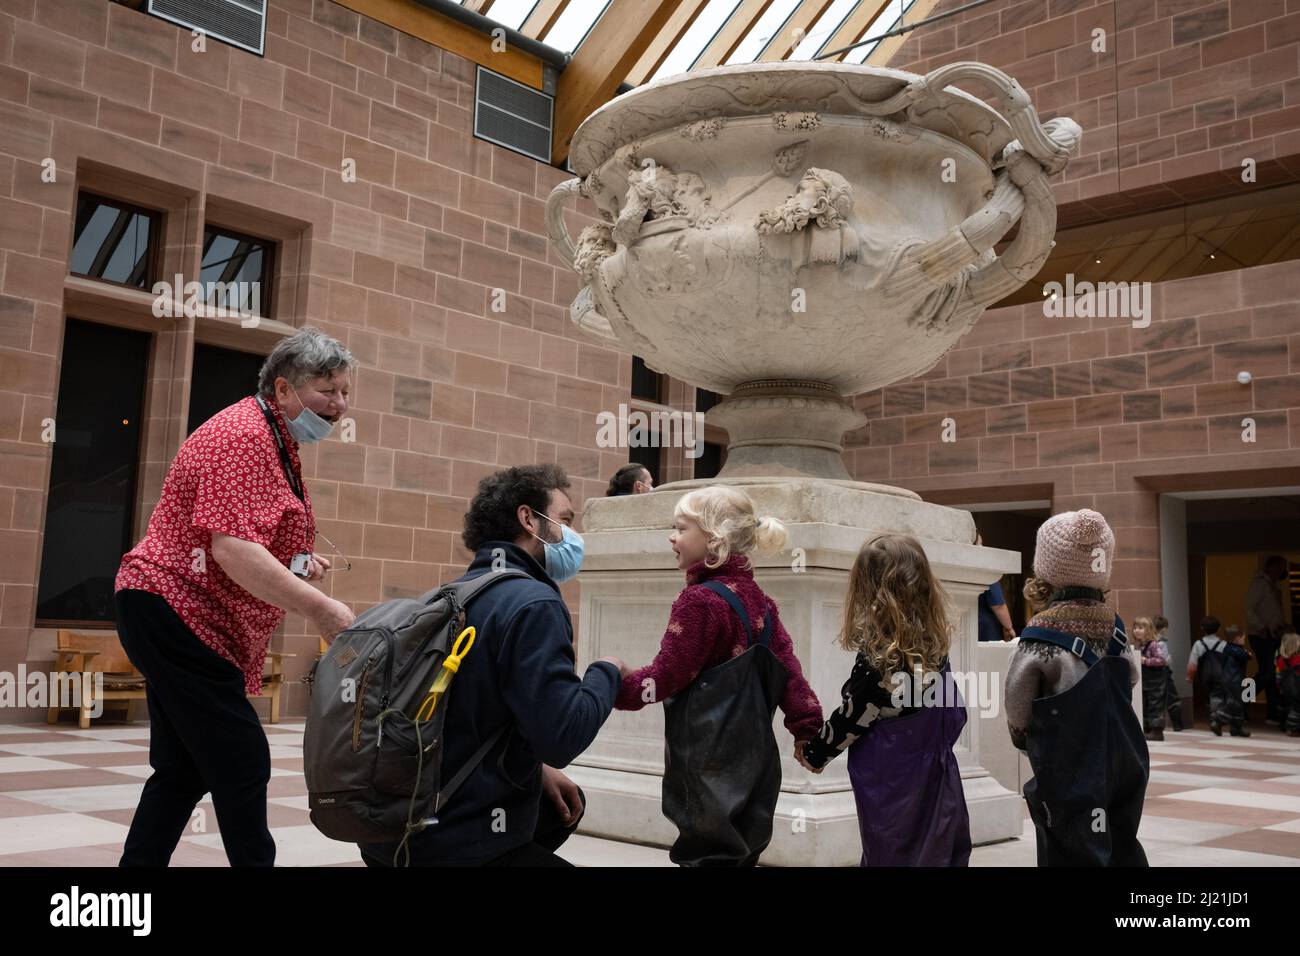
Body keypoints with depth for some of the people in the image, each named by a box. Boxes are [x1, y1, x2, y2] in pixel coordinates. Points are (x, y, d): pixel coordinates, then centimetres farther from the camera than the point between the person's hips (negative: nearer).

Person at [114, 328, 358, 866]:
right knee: (241, 763, -9)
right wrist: (318, 609, -31)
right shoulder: (244, 437, -17)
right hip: (177, 613, -11)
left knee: (183, 770, 13)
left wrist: (296, 561, 7)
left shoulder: (276, 441, 16)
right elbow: (232, 548, -28)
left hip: (176, 616, 11)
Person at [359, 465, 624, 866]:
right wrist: (607, 671, -7)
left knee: (567, 804, 27)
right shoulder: (532, 604, -18)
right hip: (455, 844, -10)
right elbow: (562, 736, -24)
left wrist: (535, 768, 14)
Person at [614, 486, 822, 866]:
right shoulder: (756, 597, 8)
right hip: (752, 756, 8)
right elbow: (786, 665, 6)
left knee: (710, 852, 1)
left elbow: (664, 677, -17)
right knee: (741, 846, 18)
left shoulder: (700, 600, -17)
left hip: (709, 761, -8)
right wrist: (806, 727, 6)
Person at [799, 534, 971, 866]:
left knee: (891, 856, 8)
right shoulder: (935, 645, -1)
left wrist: (812, 753, 3)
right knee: (940, 855, 15)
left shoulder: (878, 657, -20)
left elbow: (850, 721, -12)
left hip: (891, 790, -6)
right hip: (937, 781, 6)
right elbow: (954, 714, 7)